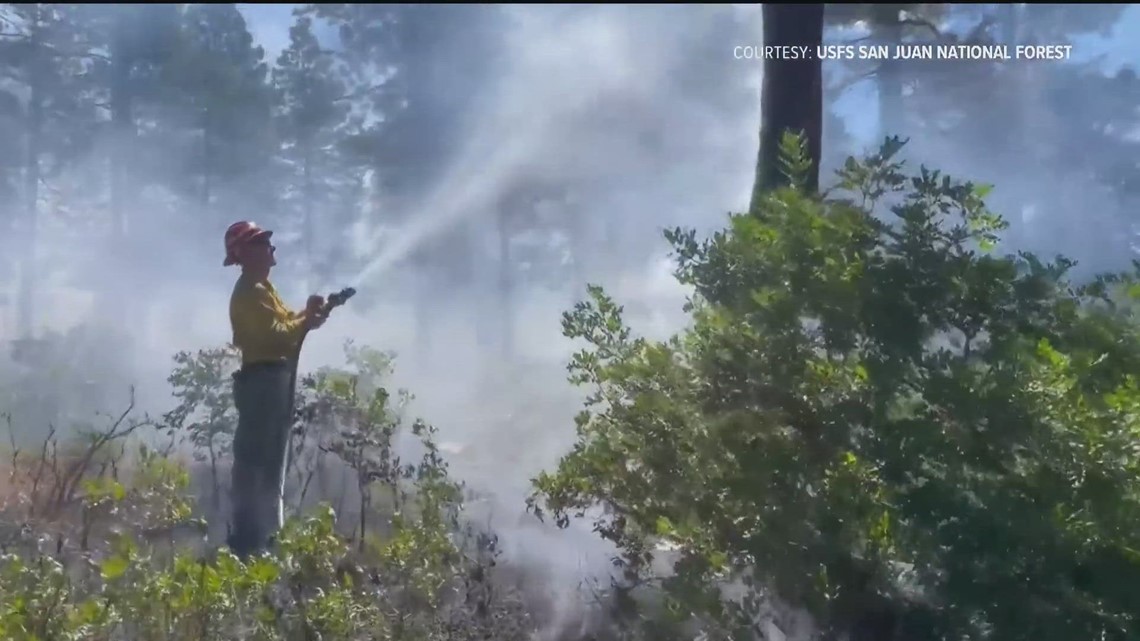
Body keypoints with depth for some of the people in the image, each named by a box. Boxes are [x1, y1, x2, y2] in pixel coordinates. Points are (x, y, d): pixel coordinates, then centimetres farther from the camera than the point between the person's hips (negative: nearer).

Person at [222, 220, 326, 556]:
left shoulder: (260, 287, 19)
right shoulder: (250, 292, -14)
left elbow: (281, 323, 16)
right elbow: (273, 333, -24)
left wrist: (306, 314, -1)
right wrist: (307, 323, -12)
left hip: (272, 379, 11)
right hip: (263, 379, -11)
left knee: (267, 461, 16)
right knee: (258, 462, -7)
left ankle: (259, 536, 26)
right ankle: (249, 541, -3)